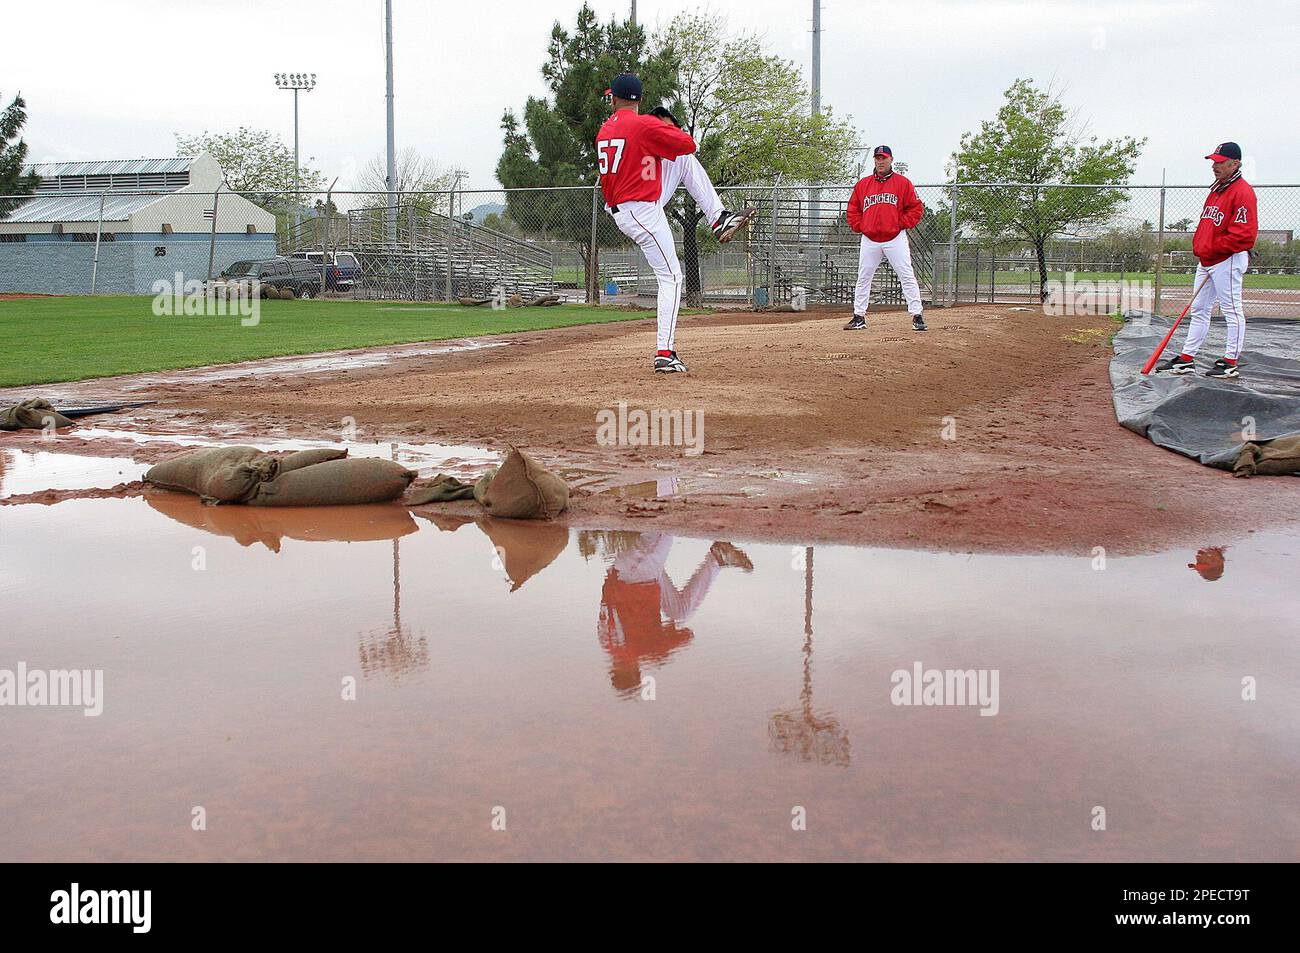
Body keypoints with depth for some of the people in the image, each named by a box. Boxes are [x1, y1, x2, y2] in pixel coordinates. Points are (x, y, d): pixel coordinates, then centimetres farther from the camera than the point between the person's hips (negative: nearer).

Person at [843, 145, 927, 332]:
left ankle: (917, 316, -4)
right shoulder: (863, 184, 11)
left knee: (907, 277, -6)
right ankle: (859, 317, 12)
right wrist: (860, 226, 4)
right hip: (869, 240, 3)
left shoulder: (903, 183, 3)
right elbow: (852, 209, 17)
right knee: (863, 279, 5)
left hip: (896, 238, -3)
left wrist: (902, 225, -5)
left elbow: (916, 208, 4)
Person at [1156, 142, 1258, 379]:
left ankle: (1230, 363, 1)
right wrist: (1198, 245, 11)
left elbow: (1244, 234, -21)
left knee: (1232, 310, -3)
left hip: (1228, 260, -10)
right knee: (1199, 309, 12)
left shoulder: (1242, 192, -14)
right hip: (1205, 260, 10)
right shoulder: (1216, 188, 16)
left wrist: (1212, 249, -18)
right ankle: (1186, 359, 18)